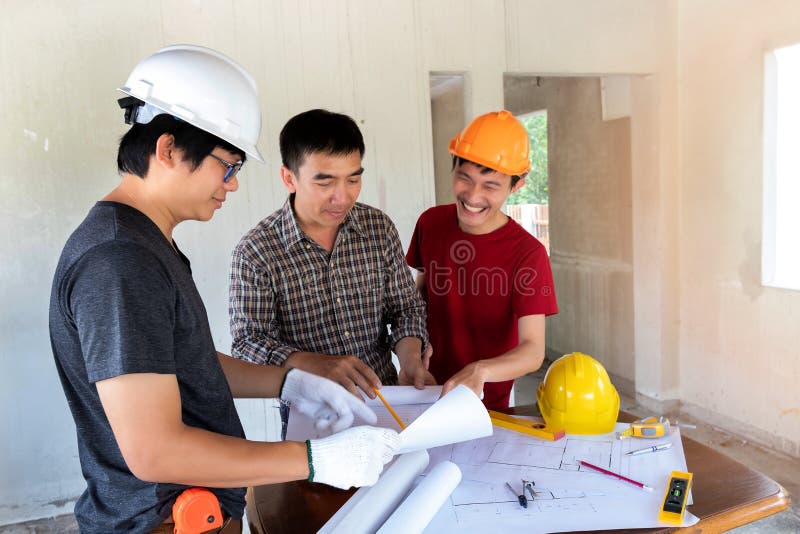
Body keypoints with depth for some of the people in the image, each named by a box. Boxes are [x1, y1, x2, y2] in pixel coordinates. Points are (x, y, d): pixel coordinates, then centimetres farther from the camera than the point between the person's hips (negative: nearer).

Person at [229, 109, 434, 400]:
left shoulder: (380, 227, 1)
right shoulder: (254, 252, -10)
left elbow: (405, 307, 8)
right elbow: (248, 342, -10)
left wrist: (409, 358, -11)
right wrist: (320, 365, -26)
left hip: (385, 396, 2)